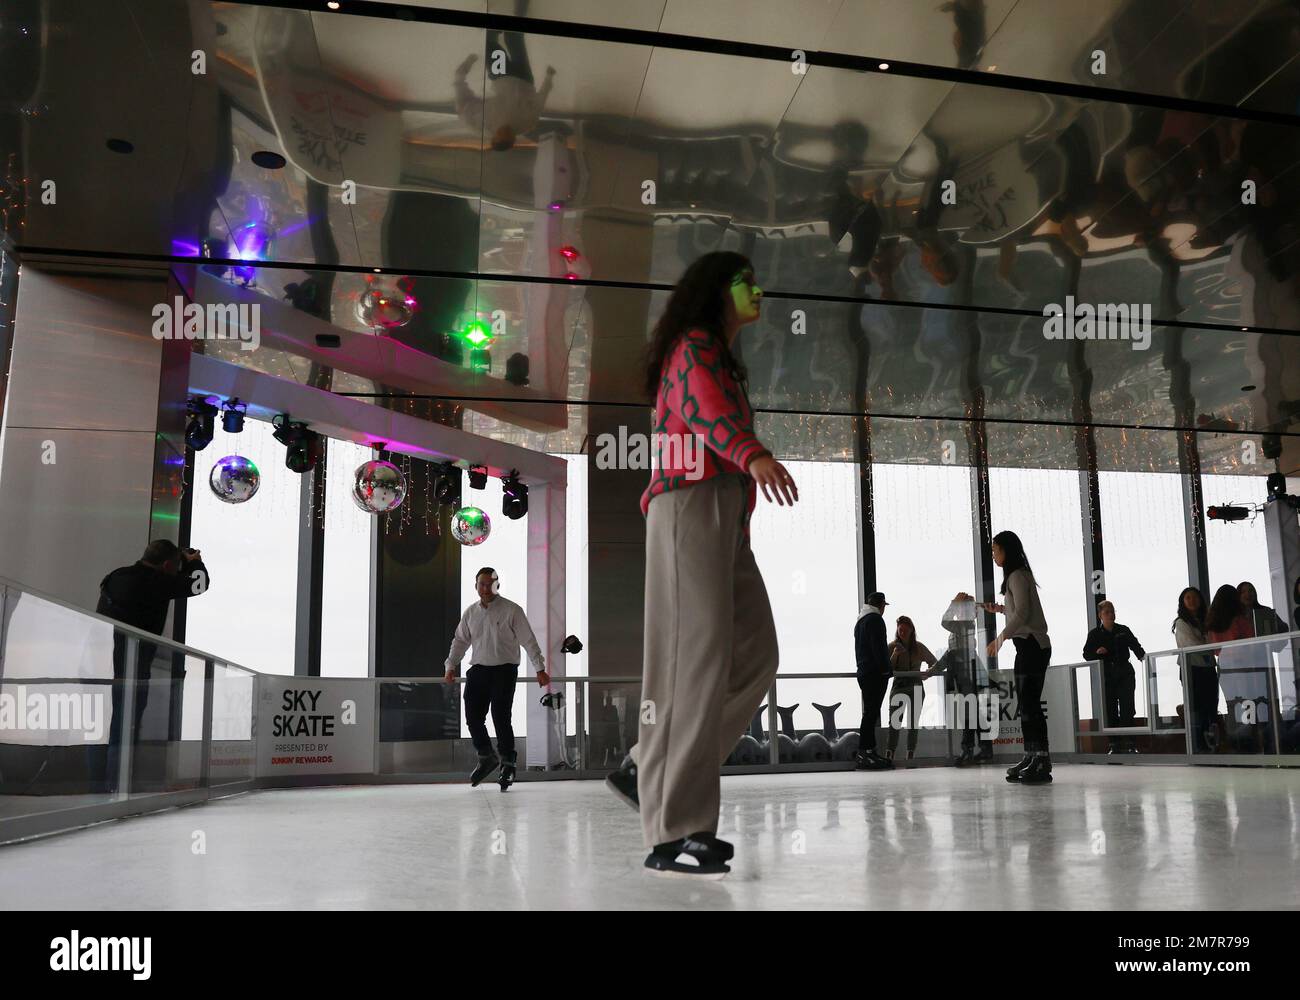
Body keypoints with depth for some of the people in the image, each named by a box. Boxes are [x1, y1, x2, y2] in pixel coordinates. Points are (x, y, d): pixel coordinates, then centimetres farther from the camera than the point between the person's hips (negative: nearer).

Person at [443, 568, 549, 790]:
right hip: (479, 670, 5)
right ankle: (486, 757, 21)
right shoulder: (470, 613, 10)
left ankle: (507, 765, 7)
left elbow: (528, 641, -5)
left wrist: (540, 669, -9)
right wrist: (450, 667, 5)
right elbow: (460, 640, 16)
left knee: (500, 718, -8)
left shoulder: (511, 610, -5)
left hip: (504, 671, -4)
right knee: (473, 716, 0)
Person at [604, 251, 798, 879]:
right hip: (695, 504, -10)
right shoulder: (695, 346, -3)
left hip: (722, 516, 10)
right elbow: (708, 405, -24)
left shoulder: (721, 358, 30)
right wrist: (754, 455, -44)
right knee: (695, 657, -15)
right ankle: (673, 835, -14)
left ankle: (649, 772, 8)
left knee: (753, 656, 2)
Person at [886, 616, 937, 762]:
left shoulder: (919, 647, 4)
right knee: (894, 721, -10)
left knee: (913, 721, 2)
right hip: (898, 687, -1)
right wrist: (895, 655, -19)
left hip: (916, 687, 1)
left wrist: (928, 673, -9)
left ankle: (911, 754, 6)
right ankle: (890, 753, -14)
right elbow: (887, 669, -5)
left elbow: (935, 663, 11)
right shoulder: (892, 647, 1)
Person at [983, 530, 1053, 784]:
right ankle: (1031, 758, 12)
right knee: (1025, 704, 9)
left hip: (1032, 645, -10)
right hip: (1027, 646, 10)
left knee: (1030, 703, -12)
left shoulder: (1017, 576, -10)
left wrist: (1001, 637, -18)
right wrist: (999, 608, 21)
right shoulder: (1017, 575, 19)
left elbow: (1022, 613, -19)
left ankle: (1042, 762, -13)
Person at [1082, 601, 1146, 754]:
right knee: (1110, 711, 1)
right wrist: (1097, 652, -13)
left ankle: (1130, 744, -7)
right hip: (1106, 677, 1)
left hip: (1125, 674, 0)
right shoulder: (1094, 634, 5)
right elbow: (1086, 654, 7)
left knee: (1127, 709, -7)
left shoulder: (1123, 630, 6)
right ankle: (1115, 744, 6)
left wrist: (1143, 656, -13)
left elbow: (1136, 646, 6)